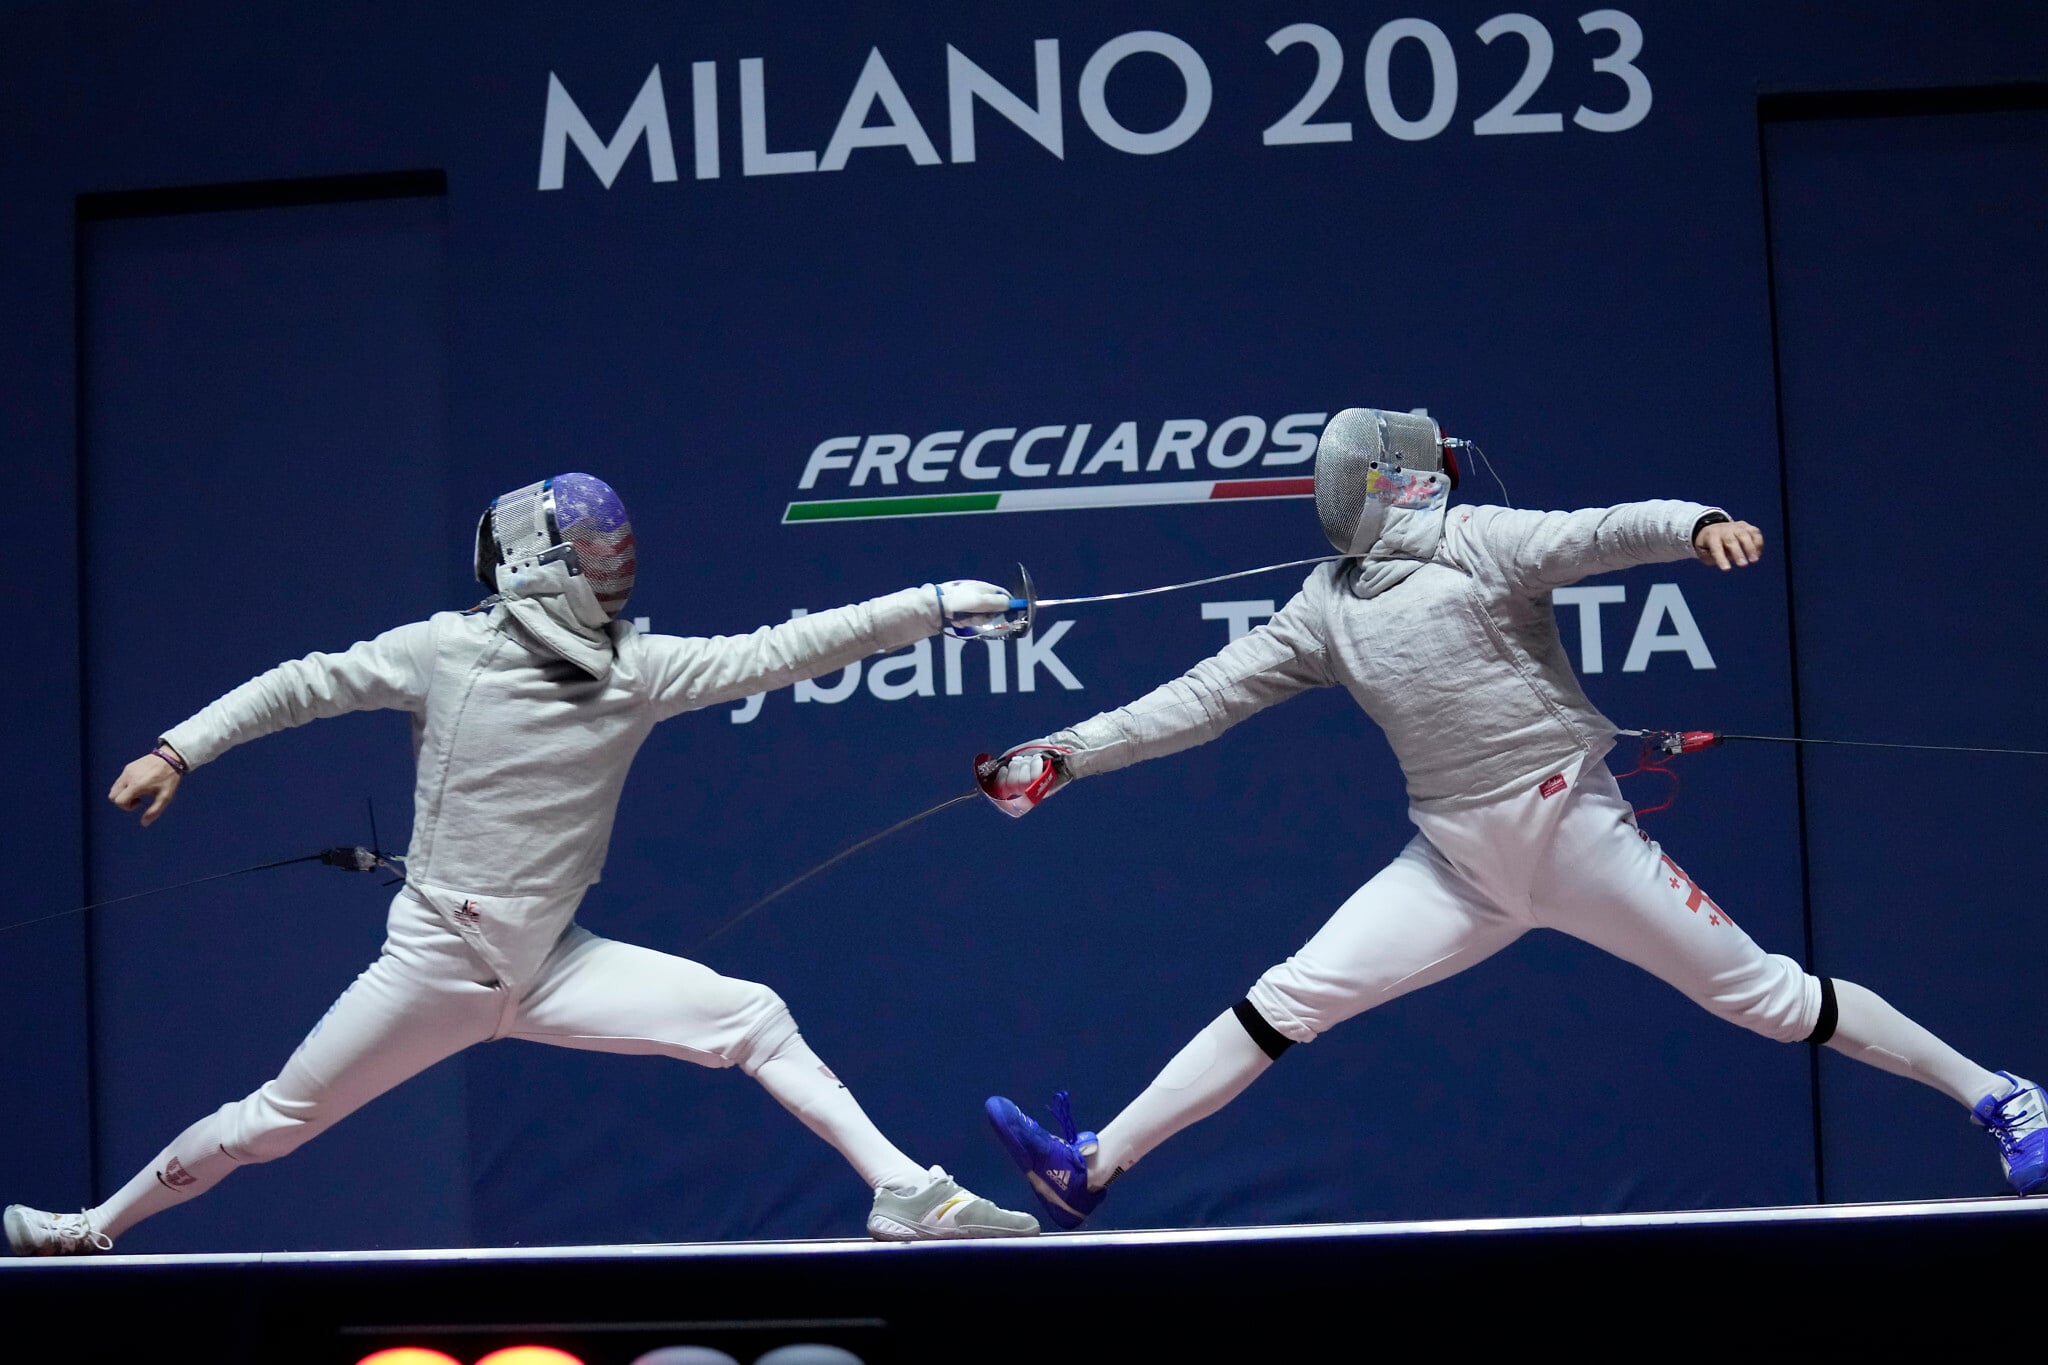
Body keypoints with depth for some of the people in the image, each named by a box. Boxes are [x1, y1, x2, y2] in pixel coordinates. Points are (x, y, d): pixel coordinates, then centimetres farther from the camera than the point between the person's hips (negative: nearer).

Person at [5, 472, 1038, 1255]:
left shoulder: (635, 668, -5)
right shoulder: (448, 649, -11)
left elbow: (779, 653, -12)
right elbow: (307, 684, -1)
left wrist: (931, 607, -20)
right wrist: (178, 750, -5)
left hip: (549, 964, 3)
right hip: (433, 963, -2)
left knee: (752, 1018, -14)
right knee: (276, 1123, 7)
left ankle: (907, 1195, -15)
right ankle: (93, 1230, 27)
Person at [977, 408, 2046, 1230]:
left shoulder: (1478, 541, -9)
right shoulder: (1328, 603, 8)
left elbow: (1611, 531, -23)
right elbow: (1204, 698, 9)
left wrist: (1701, 526, -45)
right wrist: (1062, 757, 4)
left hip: (1576, 836, -5)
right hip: (1458, 866, 5)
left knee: (1766, 996, -2)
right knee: (1286, 1001, -5)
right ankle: (1091, 1171, -6)